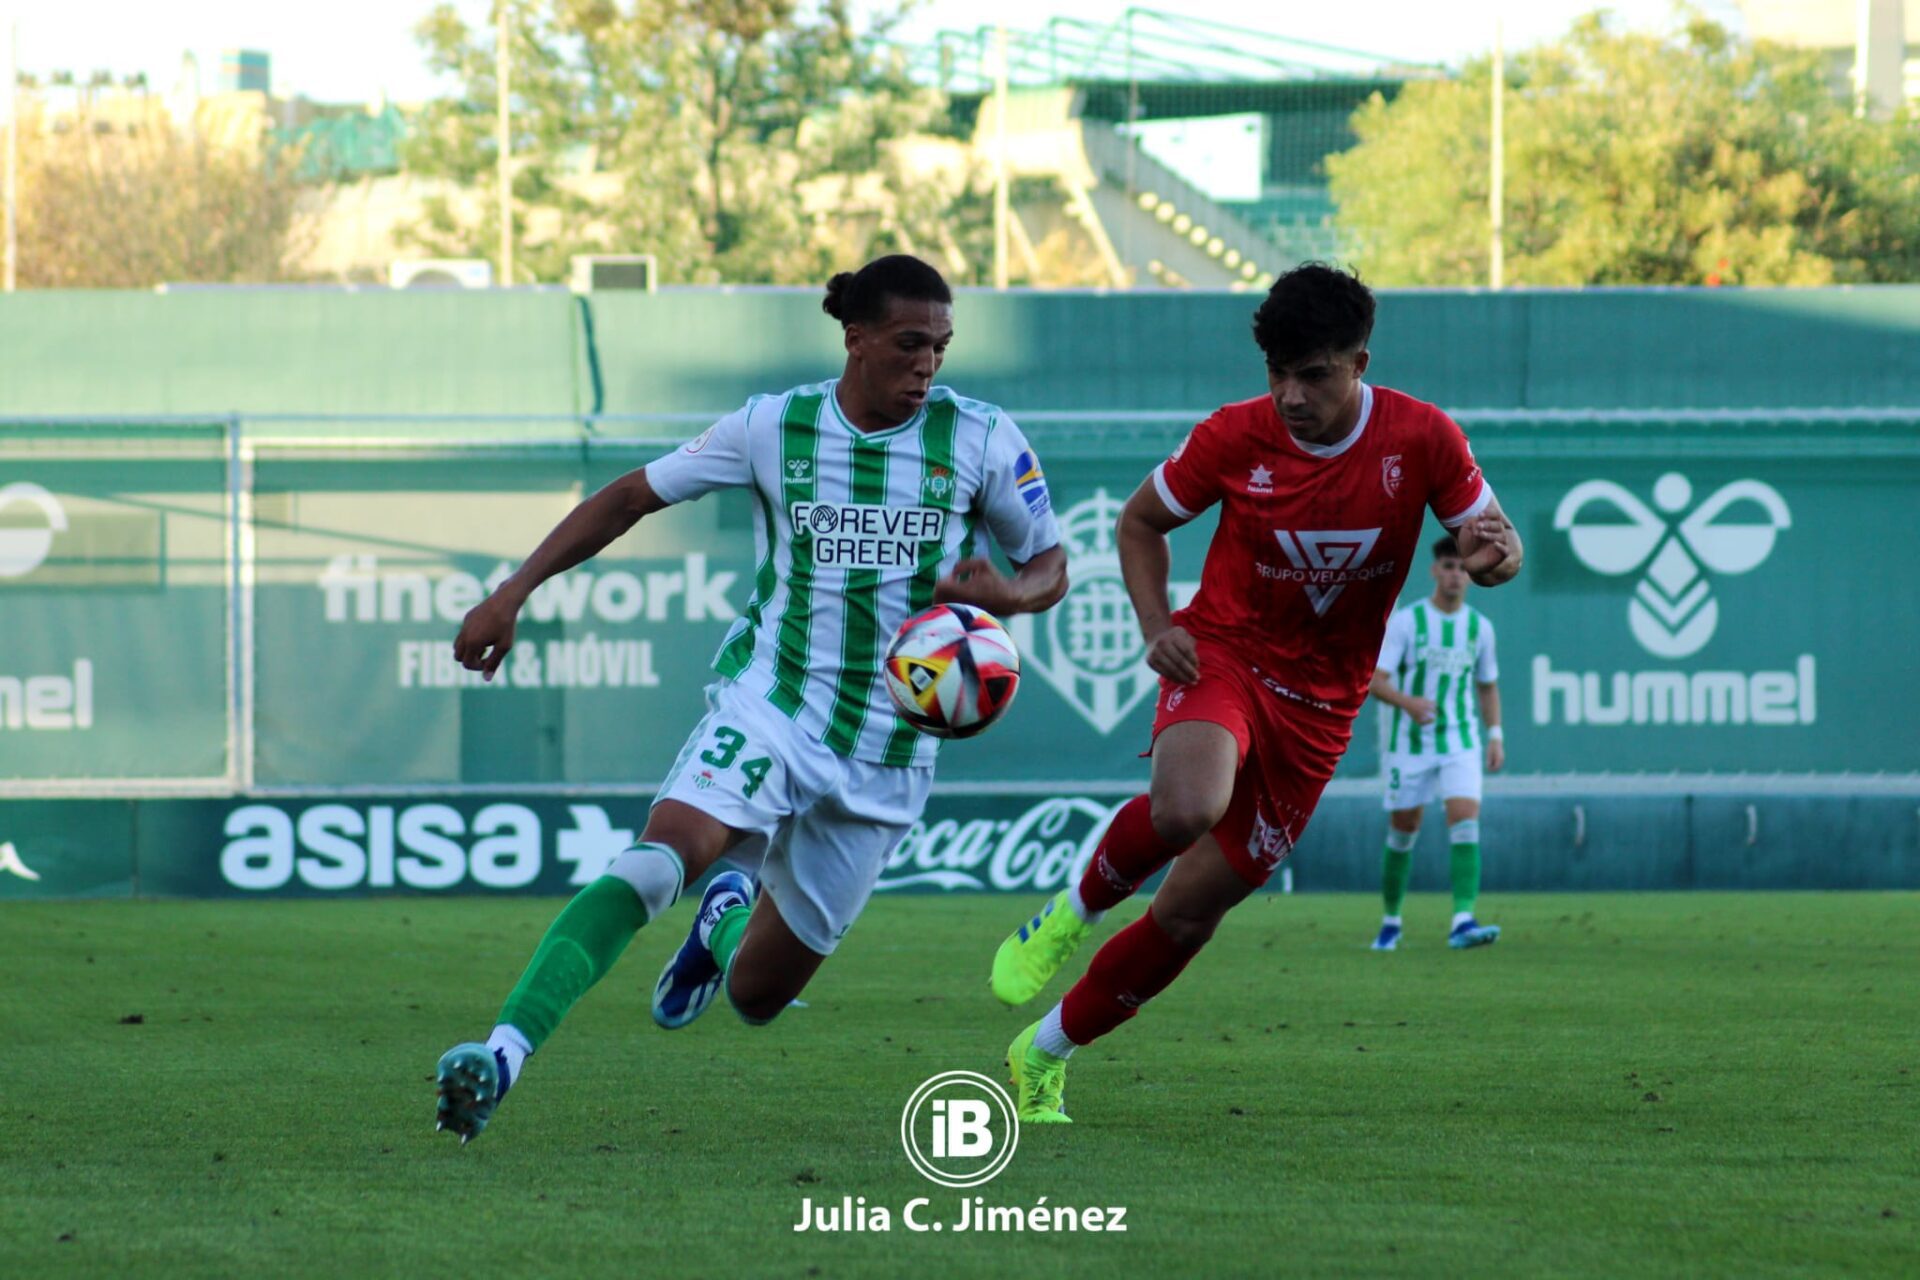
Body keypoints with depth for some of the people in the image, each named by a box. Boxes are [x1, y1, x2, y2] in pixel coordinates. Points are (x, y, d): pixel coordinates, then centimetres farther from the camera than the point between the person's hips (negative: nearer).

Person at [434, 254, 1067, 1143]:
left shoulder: (981, 442, -3)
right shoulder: (772, 428, -3)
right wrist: (515, 592, 0)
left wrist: (1010, 593, -18)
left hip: (886, 751, 1)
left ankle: (729, 925, 44)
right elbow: (632, 497, 7)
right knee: (661, 857, -32)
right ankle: (505, 1052, -40)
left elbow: (1050, 566, 7)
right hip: (769, 701, -1)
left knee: (757, 996, 6)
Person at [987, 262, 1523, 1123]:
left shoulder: (1422, 439, -10)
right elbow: (1140, 521, 6)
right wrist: (1156, 625, -11)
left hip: (1317, 704, 2)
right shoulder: (1237, 437, -11)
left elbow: (1495, 544, 0)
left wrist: (1491, 555, -26)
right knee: (1187, 805, -37)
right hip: (1223, 655, -2)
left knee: (1189, 915, 3)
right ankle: (1071, 914, -7)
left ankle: (1043, 1057, 23)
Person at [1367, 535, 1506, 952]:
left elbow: (1488, 685, 20)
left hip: (1461, 742, 2)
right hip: (1408, 742, -2)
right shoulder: (1405, 621, -6)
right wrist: (1408, 702, -33)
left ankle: (1463, 922, -26)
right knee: (1403, 829, 6)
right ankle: (1391, 923, 24)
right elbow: (1374, 681, -14)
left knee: (1465, 820, -17)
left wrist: (1495, 735, 9)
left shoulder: (1479, 627, 6)